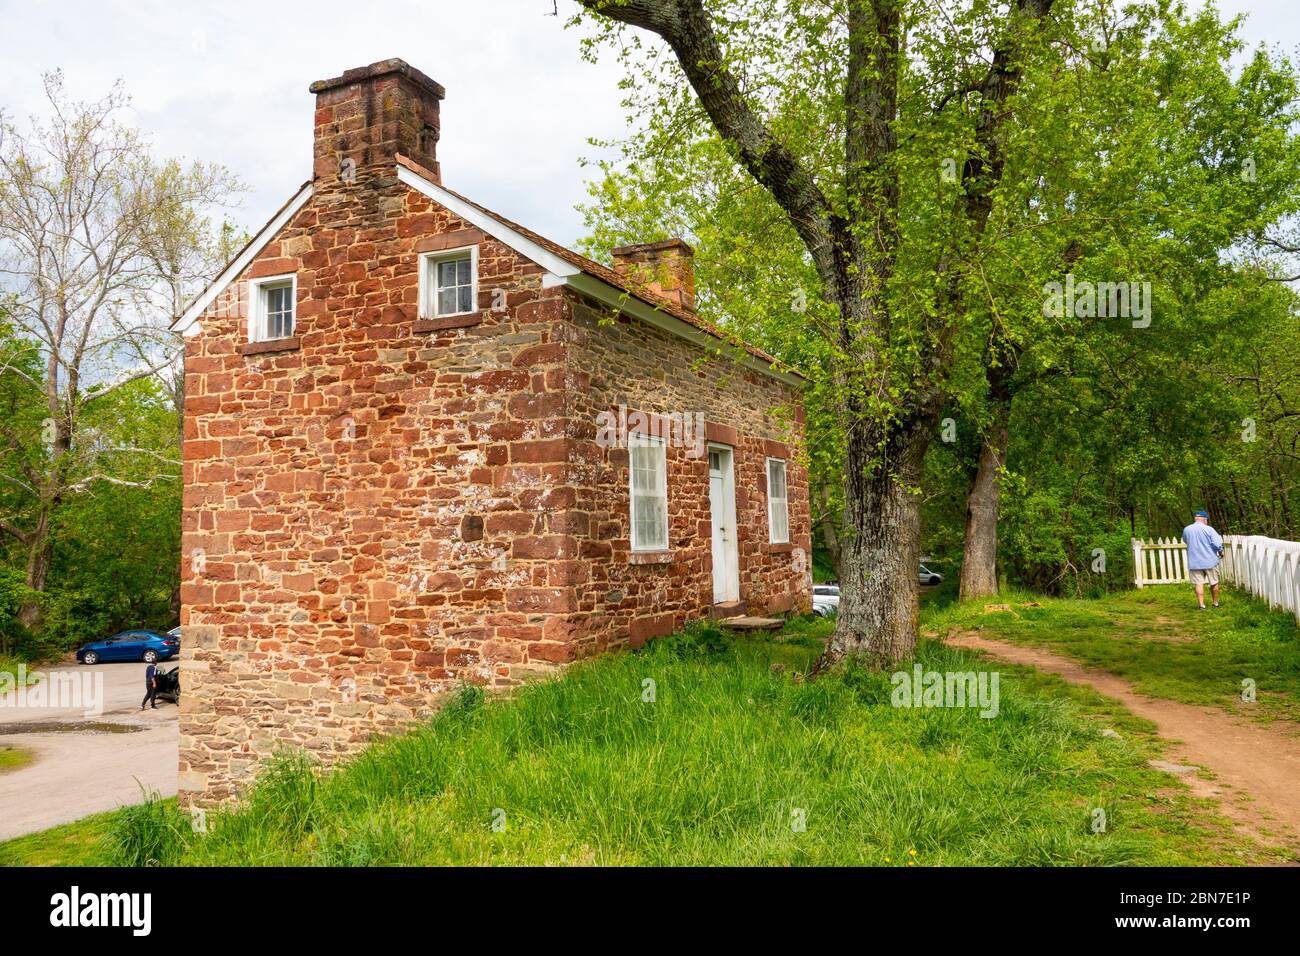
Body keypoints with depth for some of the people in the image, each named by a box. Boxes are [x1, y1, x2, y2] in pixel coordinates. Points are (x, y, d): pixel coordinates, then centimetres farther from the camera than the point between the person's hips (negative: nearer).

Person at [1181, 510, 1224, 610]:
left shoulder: (1186, 530, 0)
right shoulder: (1209, 529, -10)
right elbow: (1217, 544, -15)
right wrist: (1221, 552, 4)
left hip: (1194, 562, 2)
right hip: (1210, 561, -2)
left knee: (1199, 583, 2)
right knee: (1214, 583, 13)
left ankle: (1201, 605, -4)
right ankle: (1216, 603, 23)